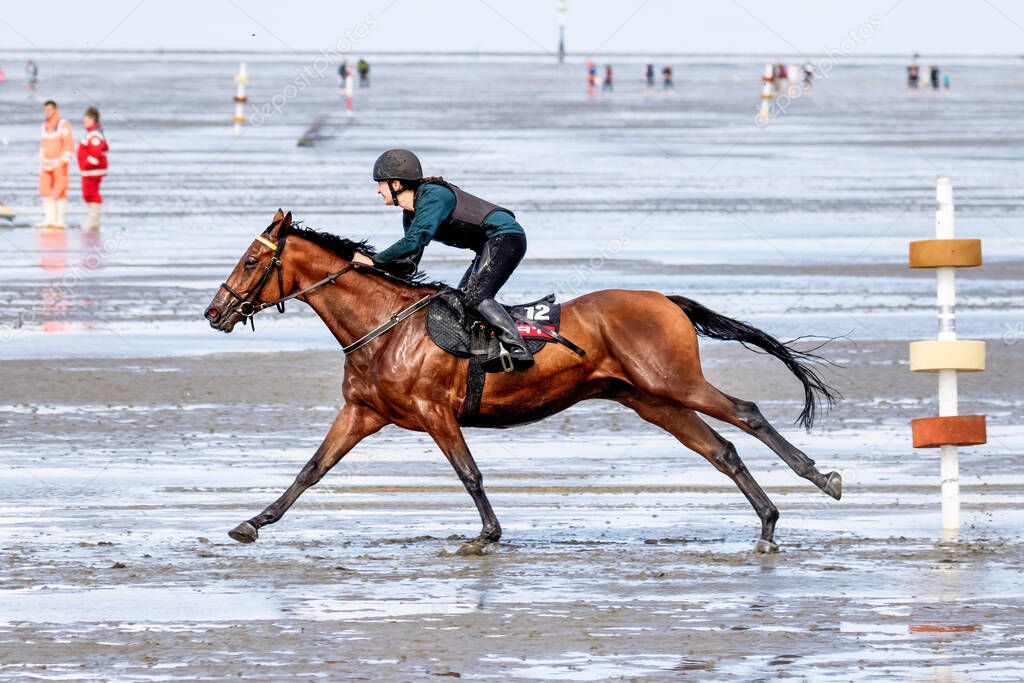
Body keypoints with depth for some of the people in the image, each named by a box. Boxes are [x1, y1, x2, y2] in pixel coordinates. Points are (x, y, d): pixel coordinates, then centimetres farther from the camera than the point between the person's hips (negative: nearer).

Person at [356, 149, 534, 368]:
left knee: (475, 296, -24)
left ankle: (519, 350, -35)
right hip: (491, 246, 10)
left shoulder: (433, 197, -20)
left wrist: (374, 261, -27)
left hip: (506, 236, -10)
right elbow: (409, 261, 15)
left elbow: (414, 241, -31)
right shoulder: (411, 215, 11)